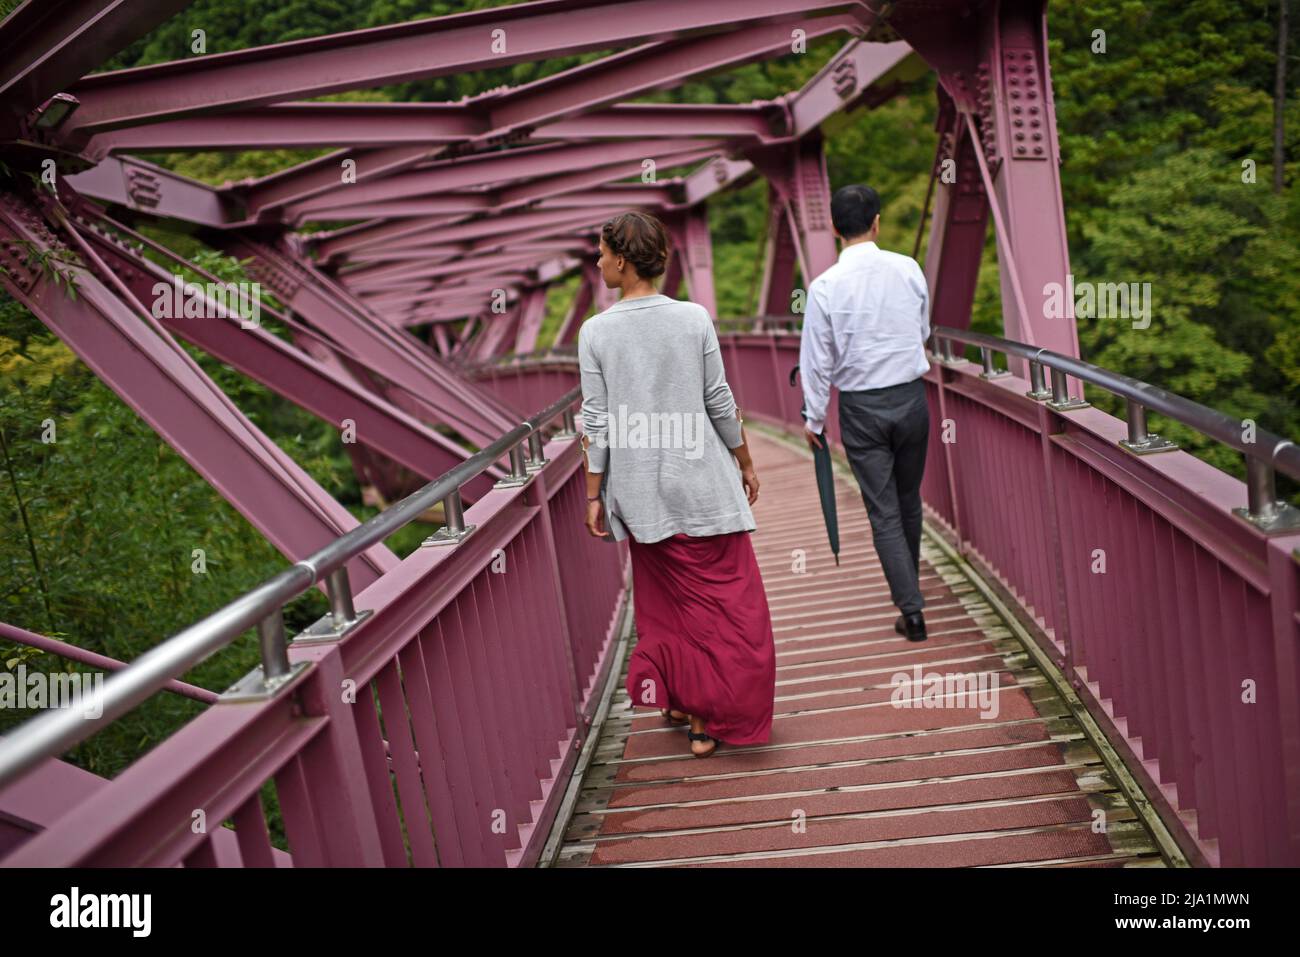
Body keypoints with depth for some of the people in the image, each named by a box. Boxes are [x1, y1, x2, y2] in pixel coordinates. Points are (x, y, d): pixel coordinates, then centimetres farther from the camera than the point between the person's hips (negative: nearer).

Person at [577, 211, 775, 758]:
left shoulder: (595, 333, -7)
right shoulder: (694, 319, -8)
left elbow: (596, 424, -6)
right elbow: (720, 405, -3)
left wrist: (593, 496, 2)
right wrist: (745, 464, 10)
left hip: (641, 490, 2)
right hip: (701, 482, -2)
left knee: (664, 595, 20)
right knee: (726, 598, 9)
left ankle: (674, 698, 31)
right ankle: (706, 718, 13)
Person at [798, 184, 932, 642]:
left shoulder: (825, 286, -13)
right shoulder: (909, 269, -5)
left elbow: (817, 360, -8)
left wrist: (814, 418, 4)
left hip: (861, 408, -3)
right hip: (911, 397, 3)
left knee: (883, 512, 3)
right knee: (908, 500, 20)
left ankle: (912, 610, 0)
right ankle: (908, 585, 36)